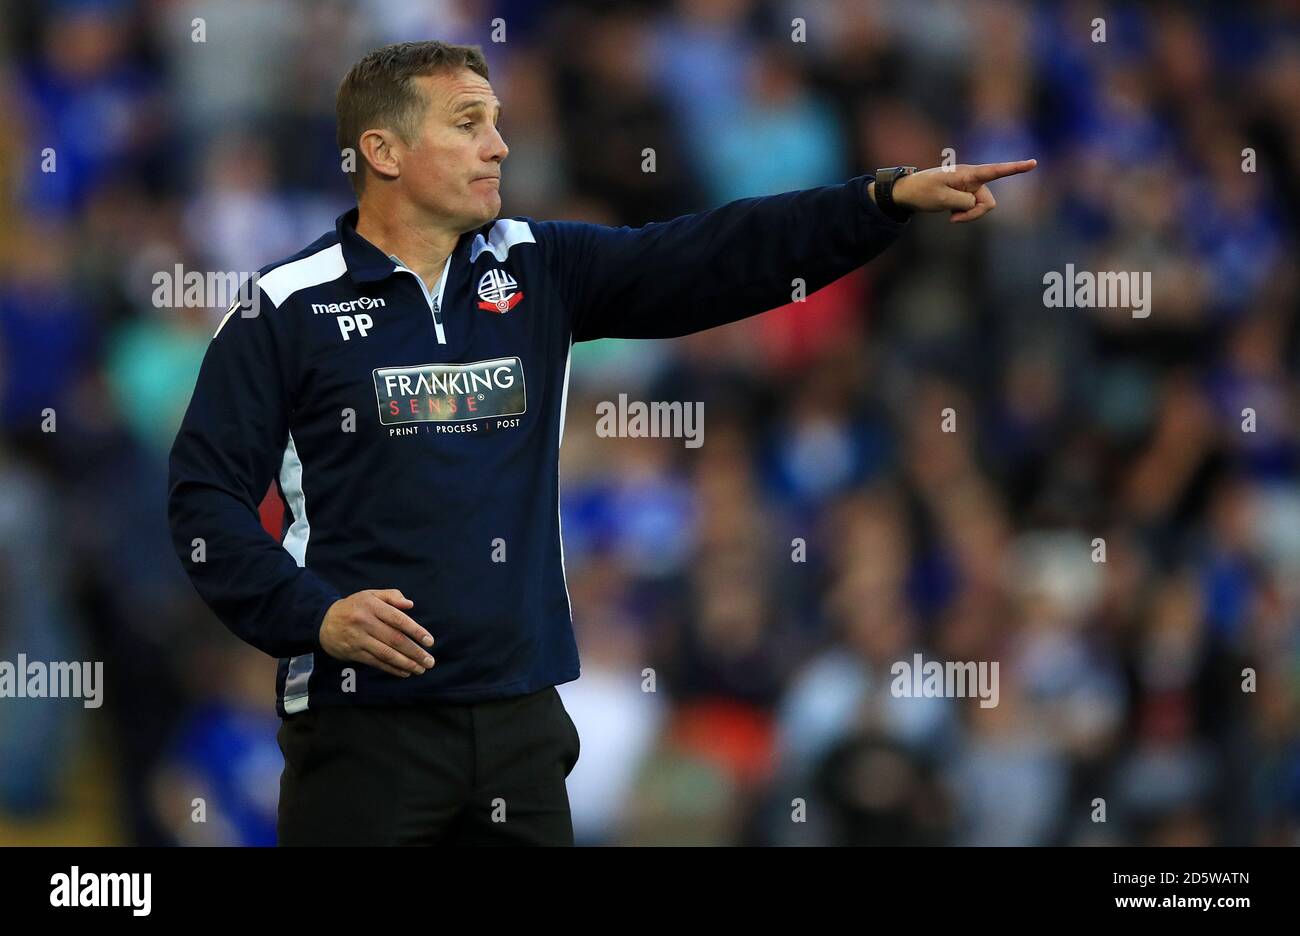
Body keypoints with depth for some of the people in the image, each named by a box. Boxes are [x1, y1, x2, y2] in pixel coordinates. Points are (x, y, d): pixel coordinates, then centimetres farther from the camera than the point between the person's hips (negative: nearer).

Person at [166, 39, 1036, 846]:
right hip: (362, 726, -4)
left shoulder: (540, 273, 9)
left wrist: (889, 196, -10)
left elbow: (712, 259, 0)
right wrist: (310, 614, -17)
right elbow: (206, 494, -4)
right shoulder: (288, 307, -3)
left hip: (521, 716, 5)